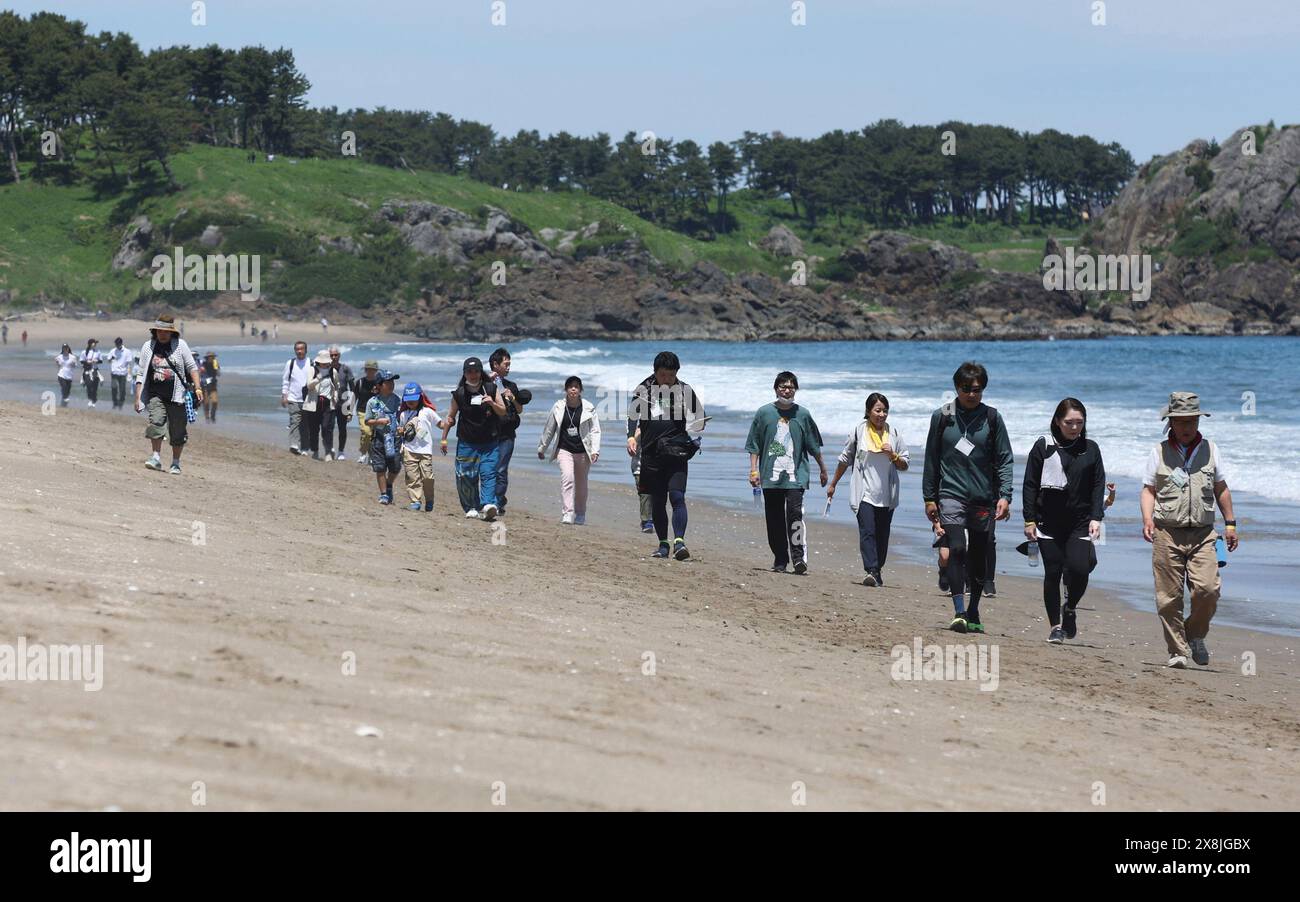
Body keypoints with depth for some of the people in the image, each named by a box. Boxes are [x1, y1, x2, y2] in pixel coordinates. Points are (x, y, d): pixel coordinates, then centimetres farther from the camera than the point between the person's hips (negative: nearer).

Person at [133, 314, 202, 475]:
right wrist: (138, 397, 6)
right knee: (156, 422, -20)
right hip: (156, 394, 1)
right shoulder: (148, 347, 8)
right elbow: (141, 374, 11)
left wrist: (197, 388, -5)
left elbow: (192, 367, 5)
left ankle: (176, 463, 16)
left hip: (176, 395, -1)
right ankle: (156, 458, -13)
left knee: (177, 430, 2)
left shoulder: (180, 345, 3)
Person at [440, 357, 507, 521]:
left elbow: (503, 412, 5)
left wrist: (492, 403, -14)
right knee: (466, 477, 1)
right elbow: (451, 417, 13)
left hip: (489, 443, -1)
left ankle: (488, 504, -25)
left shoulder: (491, 389, 2)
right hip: (466, 444, 1)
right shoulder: (459, 394, 3)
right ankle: (471, 508, 12)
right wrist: (444, 438, 11)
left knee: (488, 473, -14)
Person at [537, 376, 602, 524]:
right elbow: (549, 429, 11)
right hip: (564, 449, -1)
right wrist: (541, 448, 18)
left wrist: (595, 450, -12)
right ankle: (567, 514, -25)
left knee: (581, 485, 12)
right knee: (567, 478, -20)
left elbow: (595, 430, -1)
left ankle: (580, 516, 29)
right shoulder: (558, 407, 1)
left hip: (583, 451, 1)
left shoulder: (588, 408, -2)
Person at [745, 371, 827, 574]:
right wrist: (754, 470, 1)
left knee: (794, 512, -17)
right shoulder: (764, 413, 7)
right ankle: (780, 560, 12)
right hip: (770, 475, 1)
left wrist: (823, 470, 18)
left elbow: (814, 446, 14)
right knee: (774, 518, 3)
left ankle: (799, 556, -16)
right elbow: (754, 445, 9)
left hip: (796, 474, -1)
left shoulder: (802, 414, 8)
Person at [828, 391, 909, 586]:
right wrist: (833, 485, 18)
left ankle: (877, 571, 16)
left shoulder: (894, 434, 7)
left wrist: (893, 456, -10)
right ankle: (870, 571, -26)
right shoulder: (859, 431, 3)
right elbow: (845, 459, 14)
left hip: (886, 495, 3)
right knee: (867, 531, -16)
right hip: (864, 493, -3)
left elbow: (904, 465, 11)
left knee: (882, 535, 5)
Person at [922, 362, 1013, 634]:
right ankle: (959, 612, -22)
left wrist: (1004, 495, -8)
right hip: (951, 495, -2)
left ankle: (973, 613, 22)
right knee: (956, 550, -19)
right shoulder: (942, 417, 3)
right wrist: (929, 498, 7)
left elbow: (1004, 460, 3)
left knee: (979, 558, 8)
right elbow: (931, 459, 9)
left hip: (984, 499, 2)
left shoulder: (992, 418, 3)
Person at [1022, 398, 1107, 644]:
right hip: (1049, 522, -1)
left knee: (1079, 568, -15)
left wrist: (1096, 518, -5)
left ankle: (1070, 609, 14)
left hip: (1080, 522, 1)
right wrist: (1029, 520, -3)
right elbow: (1030, 485, 2)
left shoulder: (1090, 449, 7)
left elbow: (1098, 485, 7)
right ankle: (1055, 626, 12)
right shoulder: (1043, 447, 1)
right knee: (1052, 573, 0)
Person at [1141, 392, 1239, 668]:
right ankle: (1177, 650, 7)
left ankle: (1196, 635, 10)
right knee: (1169, 597, -3)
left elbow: (1221, 489, 20)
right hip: (1167, 534, -1)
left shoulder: (1210, 450, 12)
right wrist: (1147, 519, -9)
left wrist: (1230, 524, 19)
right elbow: (1149, 489, 8)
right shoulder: (1159, 453, 7)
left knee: (1207, 589, -15)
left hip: (1202, 534, 1)